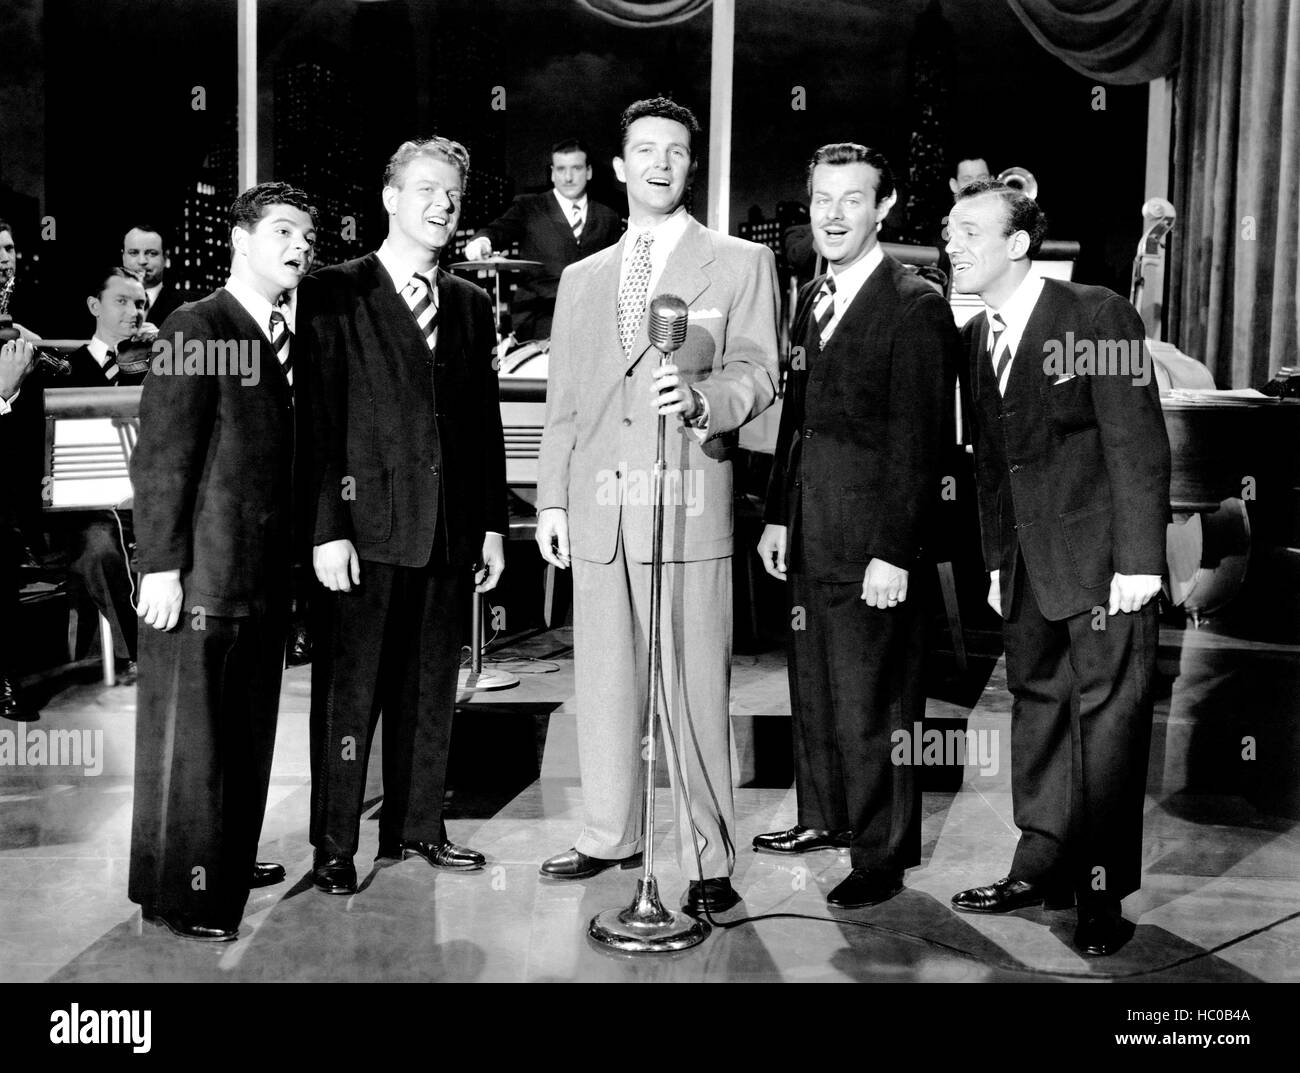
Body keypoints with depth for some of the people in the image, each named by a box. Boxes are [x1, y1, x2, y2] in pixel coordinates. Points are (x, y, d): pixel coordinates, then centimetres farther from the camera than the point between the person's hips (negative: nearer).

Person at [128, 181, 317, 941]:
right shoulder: (196, 330, -9)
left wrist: (301, 545, 10)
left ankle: (229, 859, 30)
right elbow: (160, 458, -13)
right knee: (188, 731, 2)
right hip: (203, 574, -7)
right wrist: (161, 564, -16)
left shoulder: (292, 340, 13)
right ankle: (177, 890, 13)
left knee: (249, 727, 16)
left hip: (268, 573, 8)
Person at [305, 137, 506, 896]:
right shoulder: (335, 293, -1)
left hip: (452, 529, 5)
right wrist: (328, 530, -12)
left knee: (432, 689, 12)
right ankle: (334, 846, 13)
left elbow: (486, 422, 14)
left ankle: (417, 825, 26)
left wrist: (493, 523, 10)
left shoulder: (472, 305, 14)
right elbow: (321, 420, -6)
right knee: (350, 690, 2)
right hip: (367, 524, -4)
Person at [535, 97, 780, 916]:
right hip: (595, 509, 5)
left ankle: (709, 863, 6)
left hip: (687, 504, -4)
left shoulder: (742, 264, 6)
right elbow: (564, 402, 18)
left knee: (695, 690, -4)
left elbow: (757, 373, -5)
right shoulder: (582, 280, 19)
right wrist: (552, 497, 10)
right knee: (604, 685, 11)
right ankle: (610, 836, 25)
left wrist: (701, 398, -26)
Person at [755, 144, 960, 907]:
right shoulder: (814, 298, 13)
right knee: (813, 688, 18)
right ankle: (826, 817, 36)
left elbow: (918, 444, -15)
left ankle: (883, 857, 17)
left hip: (872, 543, -8)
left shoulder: (916, 308, -12)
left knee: (871, 704, 2)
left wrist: (893, 554, -18)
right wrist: (779, 514, 14)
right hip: (811, 537, 8)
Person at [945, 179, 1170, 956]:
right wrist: (997, 560, 11)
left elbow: (1138, 446, -13)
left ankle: (1104, 891, 11)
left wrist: (1138, 560, -16)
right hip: (1029, 570, 7)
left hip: (1103, 565, -6)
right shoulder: (976, 338, 10)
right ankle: (1040, 868, 24)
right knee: (1037, 711, 13)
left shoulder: (1099, 317, -10)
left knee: (1108, 723, 0)